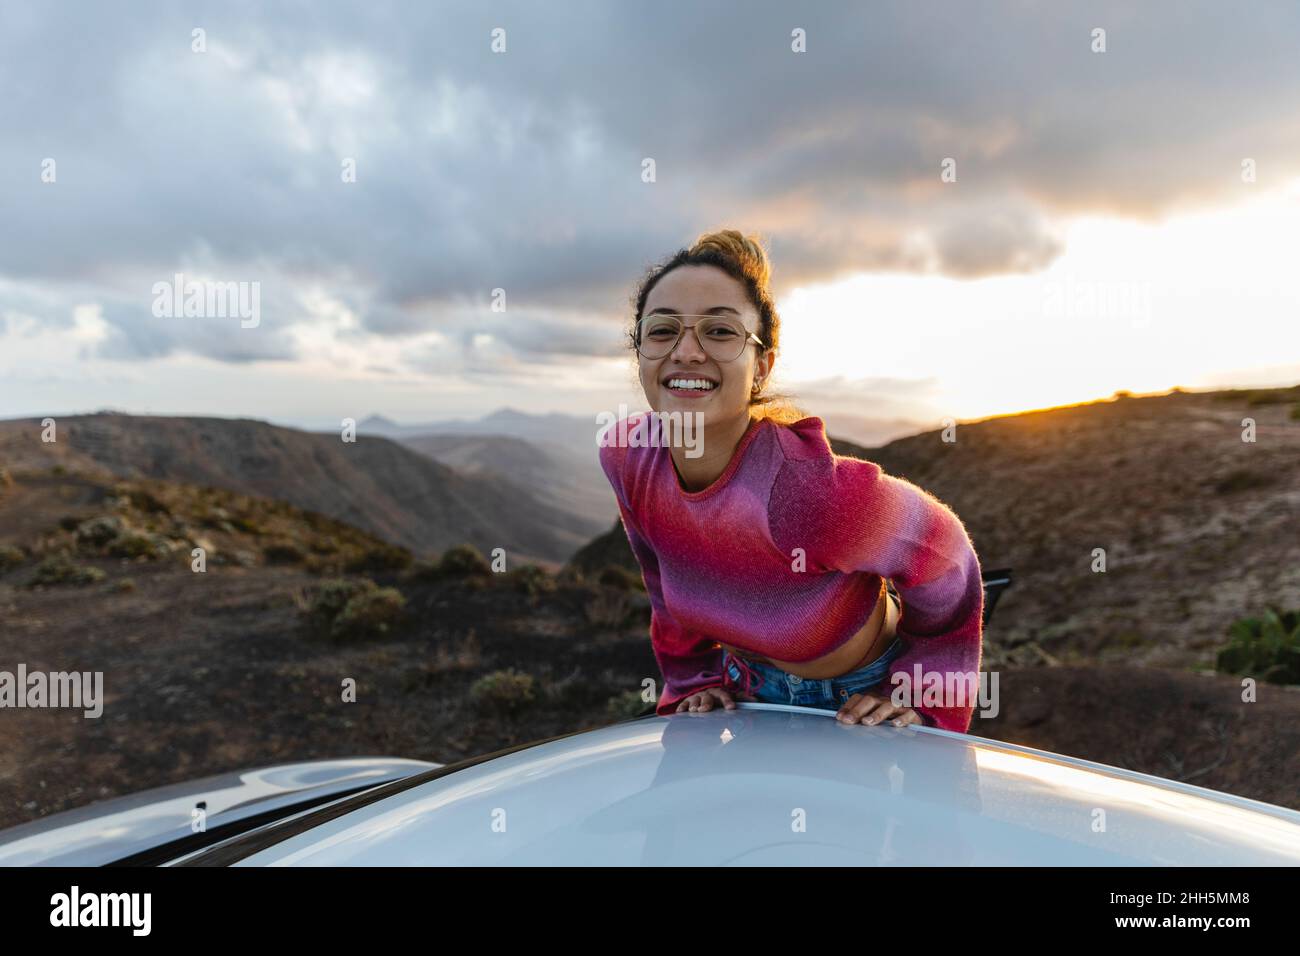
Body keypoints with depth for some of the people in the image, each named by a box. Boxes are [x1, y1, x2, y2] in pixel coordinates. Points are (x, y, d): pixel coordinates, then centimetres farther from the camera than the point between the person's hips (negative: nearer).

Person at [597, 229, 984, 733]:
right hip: (747, 688, 5)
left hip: (861, 697, -4)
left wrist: (921, 696, -9)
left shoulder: (811, 491, -37)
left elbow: (945, 567, -18)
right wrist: (695, 681, 6)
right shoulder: (626, 455, -20)